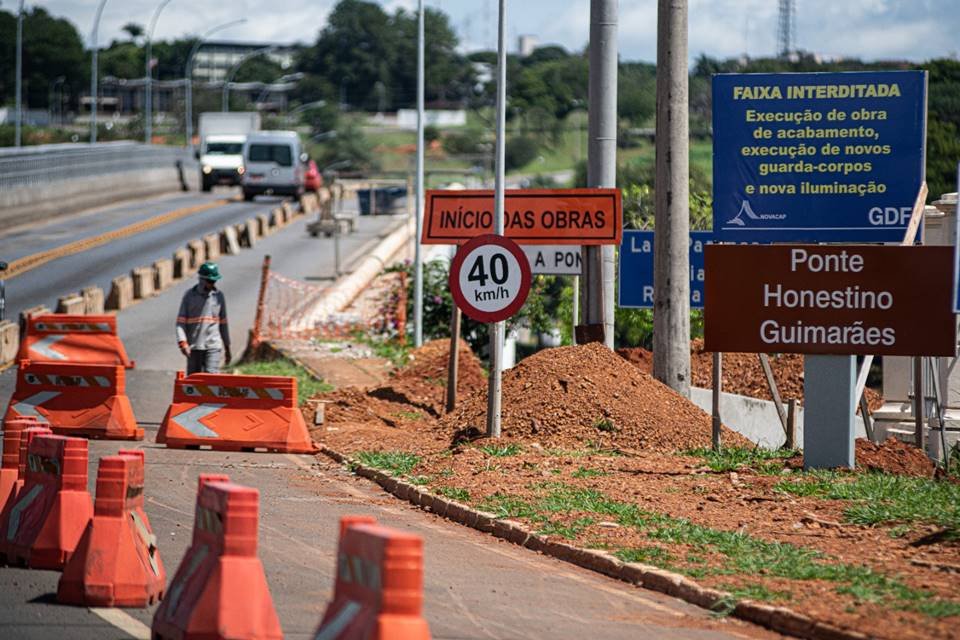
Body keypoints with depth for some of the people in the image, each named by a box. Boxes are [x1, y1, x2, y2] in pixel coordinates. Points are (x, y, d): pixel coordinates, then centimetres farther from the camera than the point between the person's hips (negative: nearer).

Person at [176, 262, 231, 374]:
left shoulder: (218, 296, 8)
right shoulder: (189, 295, 1)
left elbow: (223, 323, 15)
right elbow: (180, 322, -2)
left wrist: (227, 347, 18)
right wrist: (182, 342, -16)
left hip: (213, 347, 0)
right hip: (194, 347, 0)